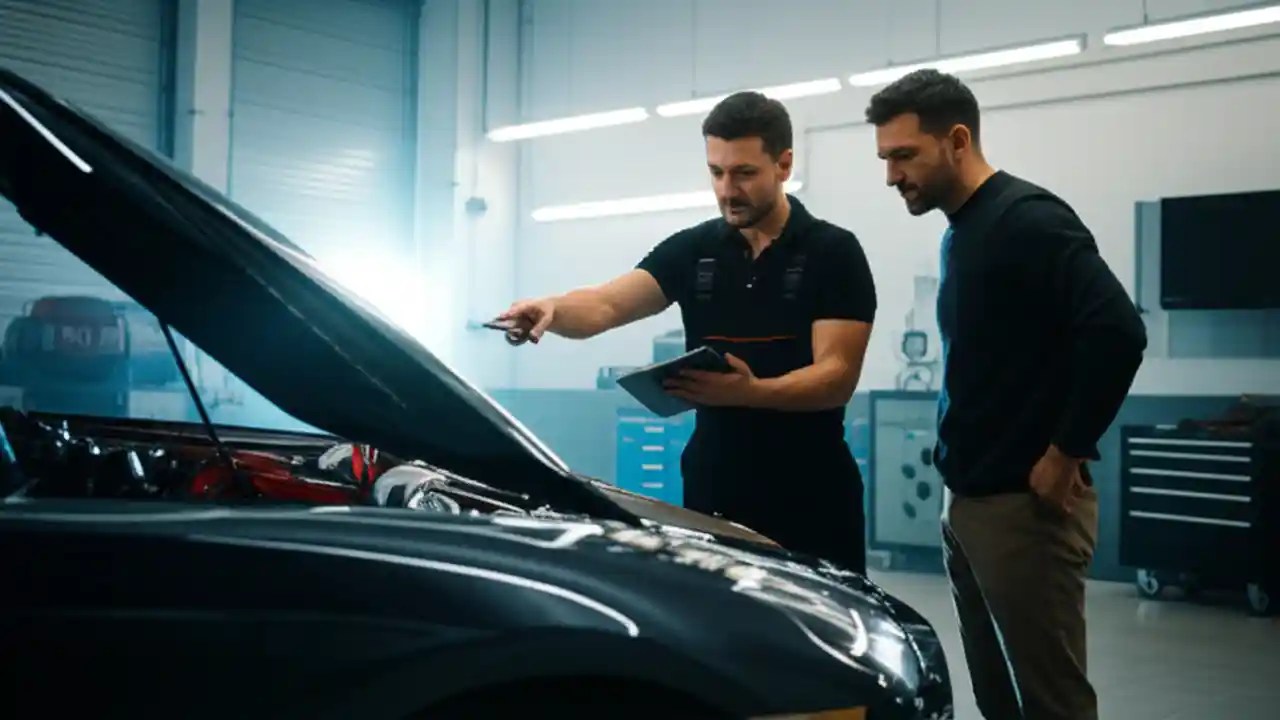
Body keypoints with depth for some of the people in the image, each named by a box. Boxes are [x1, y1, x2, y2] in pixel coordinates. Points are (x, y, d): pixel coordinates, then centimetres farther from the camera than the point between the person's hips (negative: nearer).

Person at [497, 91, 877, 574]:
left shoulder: (833, 253, -4)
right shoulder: (691, 250, 7)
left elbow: (837, 376, -12)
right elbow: (606, 305, -7)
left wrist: (750, 392, -30)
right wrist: (553, 310, -30)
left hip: (810, 499, -3)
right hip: (712, 492, 3)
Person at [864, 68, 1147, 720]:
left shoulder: (1027, 220, -14)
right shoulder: (959, 231, 13)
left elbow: (1117, 334, -24)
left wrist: (1064, 455, -17)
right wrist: (960, 478, 12)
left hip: (1025, 502, -9)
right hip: (968, 499, 9)